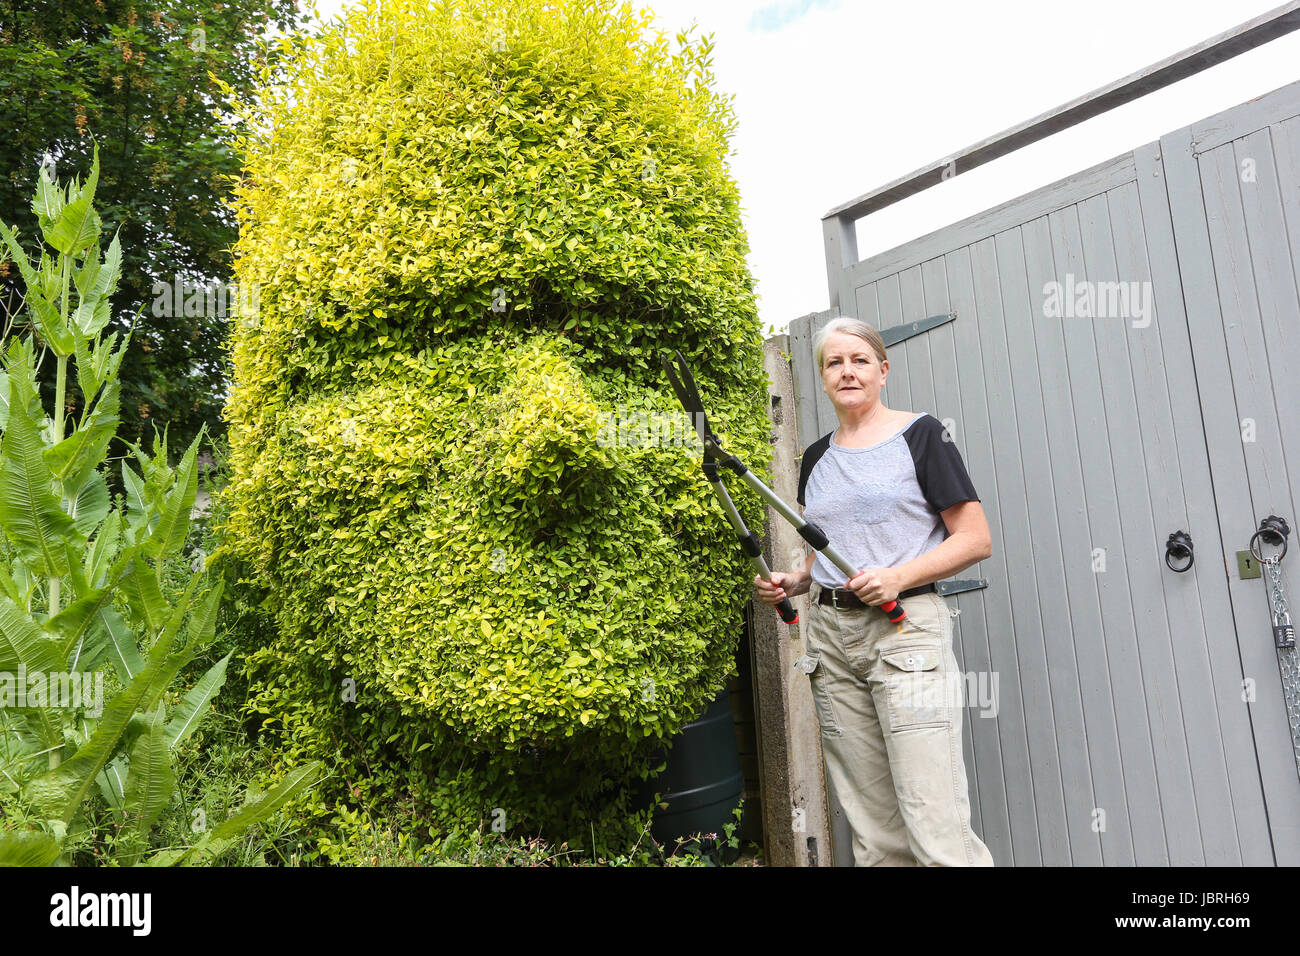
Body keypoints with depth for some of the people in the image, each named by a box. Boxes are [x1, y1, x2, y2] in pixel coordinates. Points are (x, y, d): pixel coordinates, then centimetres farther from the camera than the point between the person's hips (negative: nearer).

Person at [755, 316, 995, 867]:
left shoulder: (919, 434, 1)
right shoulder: (817, 457, 16)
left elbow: (976, 539, -3)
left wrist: (898, 577, -16)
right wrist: (791, 583, 5)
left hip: (905, 629, -5)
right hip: (831, 635, 5)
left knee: (936, 827, -12)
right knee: (874, 831, 7)